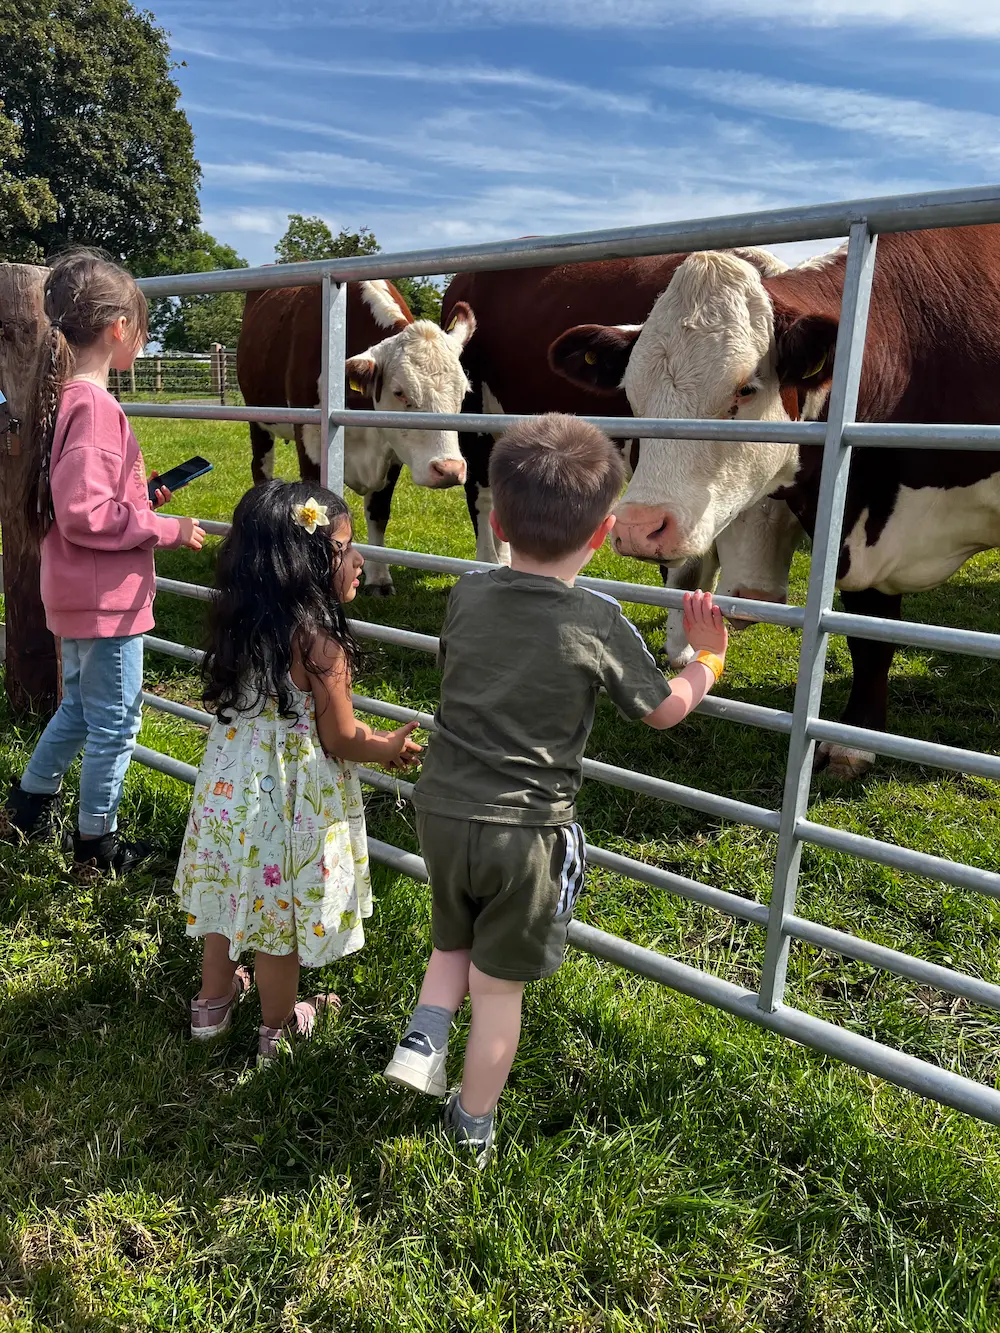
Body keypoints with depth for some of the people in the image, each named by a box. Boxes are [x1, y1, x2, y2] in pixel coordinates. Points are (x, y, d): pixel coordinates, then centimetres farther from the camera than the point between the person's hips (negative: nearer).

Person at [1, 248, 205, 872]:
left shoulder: (65, 395, 8)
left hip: (78, 596, 10)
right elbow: (85, 514, -28)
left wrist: (141, 500, 11)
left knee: (80, 708, 26)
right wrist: (166, 529, -19)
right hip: (106, 599, -10)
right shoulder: (95, 406, -22)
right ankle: (97, 841, 23)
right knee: (116, 723, 7)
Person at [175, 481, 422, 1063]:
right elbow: (340, 741, -17)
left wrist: (365, 735, 11)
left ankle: (214, 1001, 45)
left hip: (229, 784, 7)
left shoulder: (239, 626, -3)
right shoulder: (320, 643, -26)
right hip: (289, 799, -6)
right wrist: (390, 748, 2)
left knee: (234, 892, 24)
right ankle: (280, 1026, 34)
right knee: (279, 910, 12)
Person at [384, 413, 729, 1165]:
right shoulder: (600, 625, -14)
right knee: (498, 985, 15)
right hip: (527, 829, -3)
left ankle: (425, 1035, 11)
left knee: (453, 945, 31)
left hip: (443, 810, 4)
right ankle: (473, 1128, 31)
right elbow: (666, 709, 1)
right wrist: (709, 658, 20)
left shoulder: (467, 597, -4)